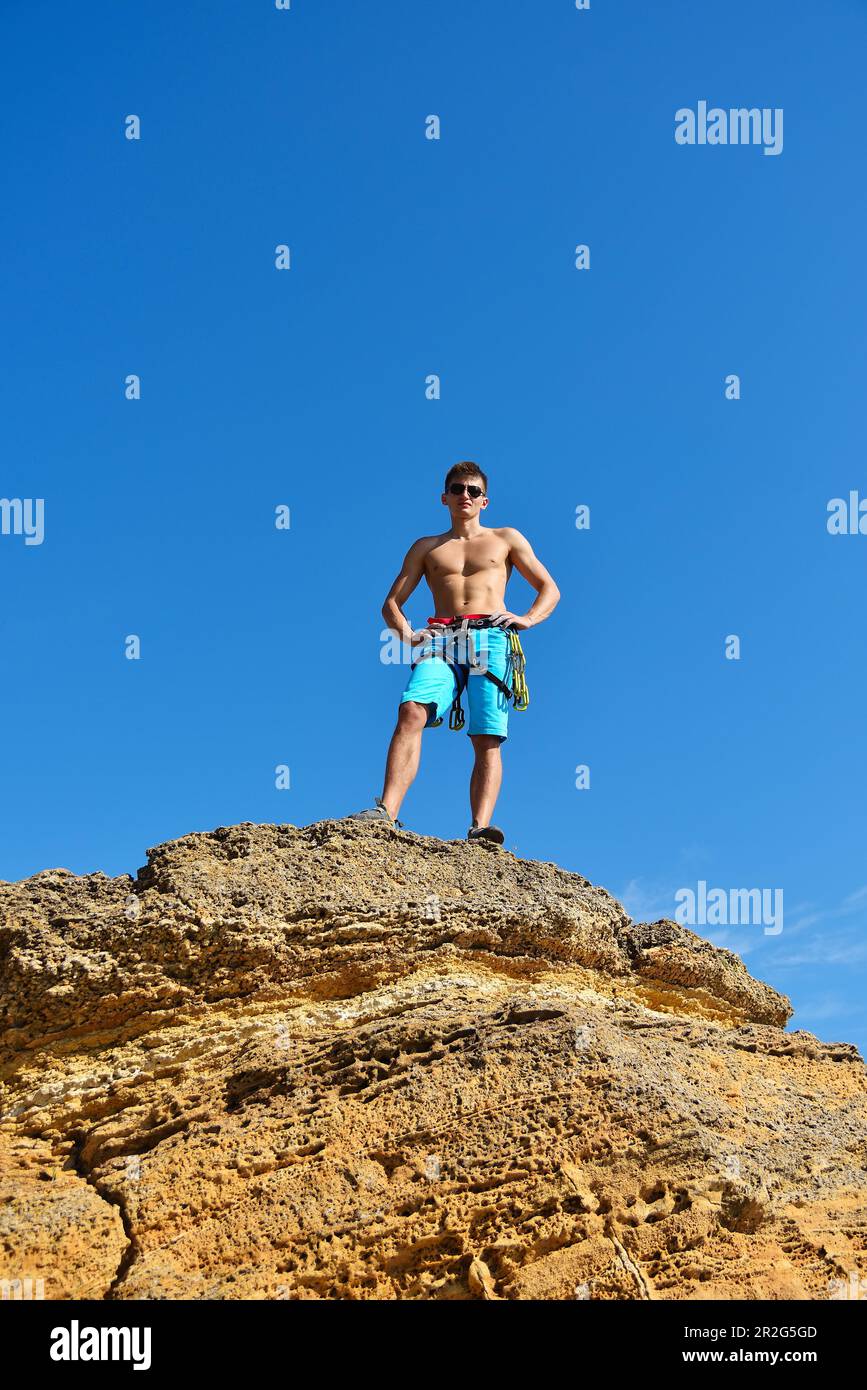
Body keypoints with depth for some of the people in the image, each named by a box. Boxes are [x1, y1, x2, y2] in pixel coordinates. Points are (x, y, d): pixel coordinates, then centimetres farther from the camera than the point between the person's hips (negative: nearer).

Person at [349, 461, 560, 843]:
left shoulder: (506, 539, 22)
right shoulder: (426, 548, 25)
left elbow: (550, 590, 19)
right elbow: (391, 603, 21)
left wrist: (527, 618, -1)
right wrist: (405, 633, 0)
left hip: (490, 640, -1)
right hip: (441, 641, 1)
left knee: (487, 739, -17)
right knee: (410, 713, -26)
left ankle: (480, 828, -29)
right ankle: (387, 812, -35)